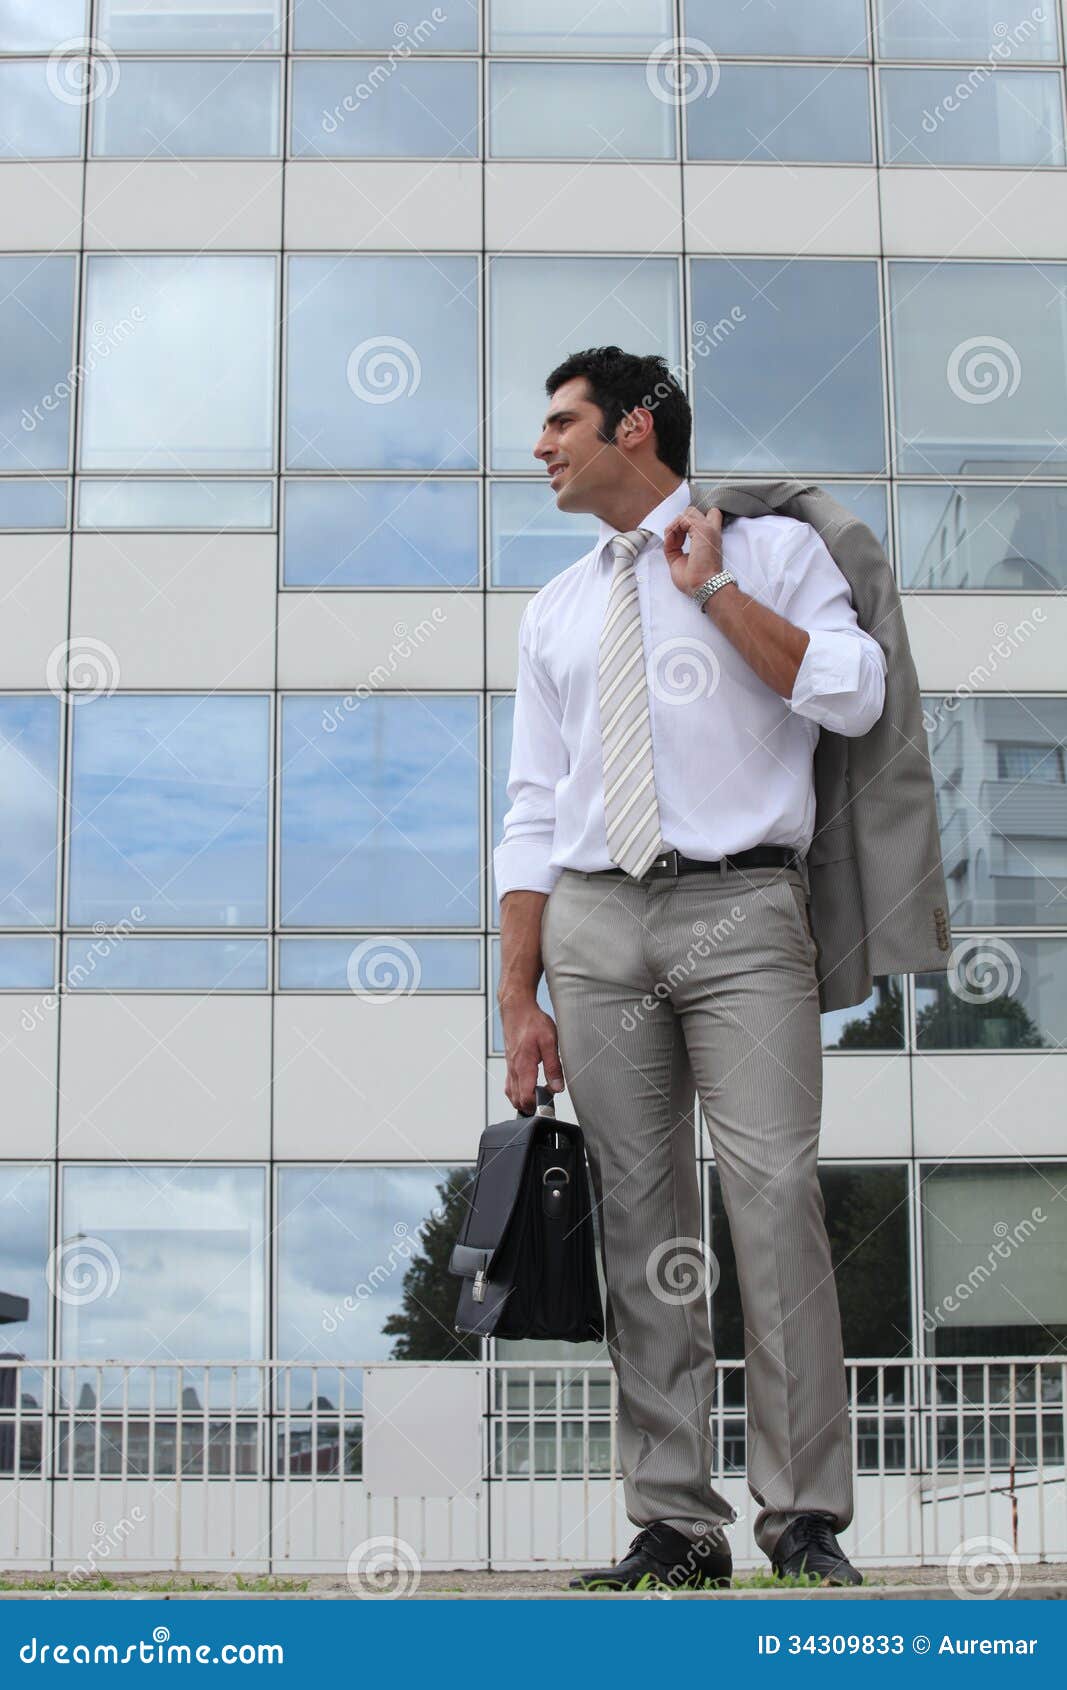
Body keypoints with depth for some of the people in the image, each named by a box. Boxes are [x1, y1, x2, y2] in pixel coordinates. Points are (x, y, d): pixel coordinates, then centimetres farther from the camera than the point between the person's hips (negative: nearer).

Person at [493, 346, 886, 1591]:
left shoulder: (773, 551, 8)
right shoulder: (556, 612, 20)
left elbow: (855, 696, -8)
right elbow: (533, 816, 16)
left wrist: (714, 589, -6)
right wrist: (519, 1001, 9)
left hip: (740, 907, -4)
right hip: (594, 924, 4)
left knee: (774, 1198, -13)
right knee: (638, 1220, 2)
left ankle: (804, 1517, -7)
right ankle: (675, 1526, 7)